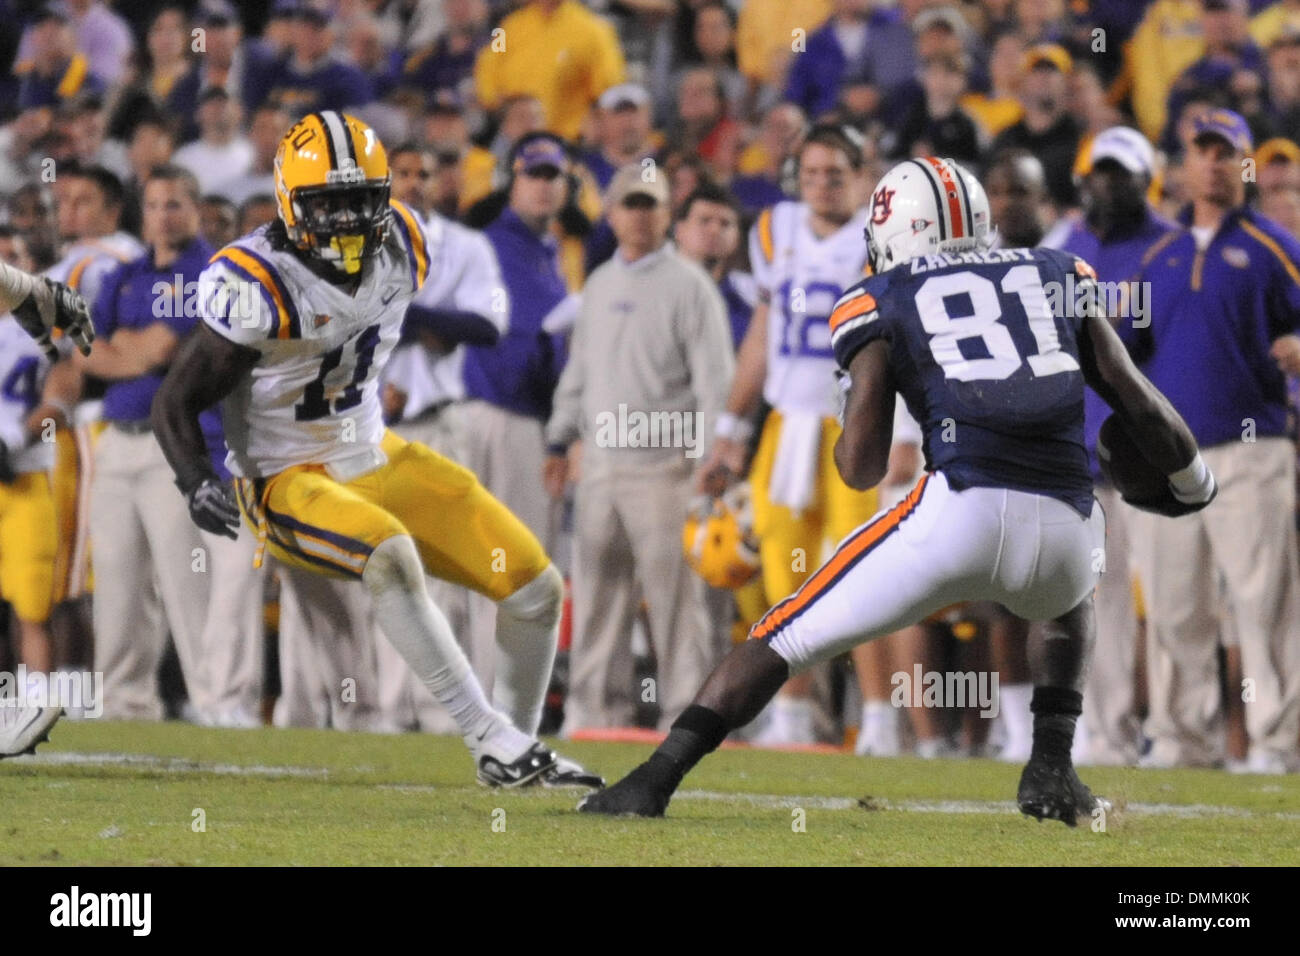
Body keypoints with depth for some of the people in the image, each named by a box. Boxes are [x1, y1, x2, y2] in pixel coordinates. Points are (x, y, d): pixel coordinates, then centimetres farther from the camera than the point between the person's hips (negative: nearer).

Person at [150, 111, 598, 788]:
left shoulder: (400, 247, -2)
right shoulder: (262, 283, -22)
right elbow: (177, 402, -18)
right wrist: (198, 482, -34)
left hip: (377, 459, 7)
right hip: (290, 484, -7)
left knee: (538, 591, -1)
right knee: (389, 555, -38)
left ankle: (516, 751, 19)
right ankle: (491, 737, -32)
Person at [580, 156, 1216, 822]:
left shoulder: (880, 303, 13)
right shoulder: (1058, 275, 23)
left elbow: (860, 467, 7)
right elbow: (1137, 400, 21)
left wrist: (855, 406, 30)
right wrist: (1192, 481, 39)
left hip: (961, 514, -3)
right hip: (1063, 531, 3)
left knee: (786, 639, 10)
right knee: (1069, 605, 41)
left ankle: (652, 782, 1)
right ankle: (1051, 776, 27)